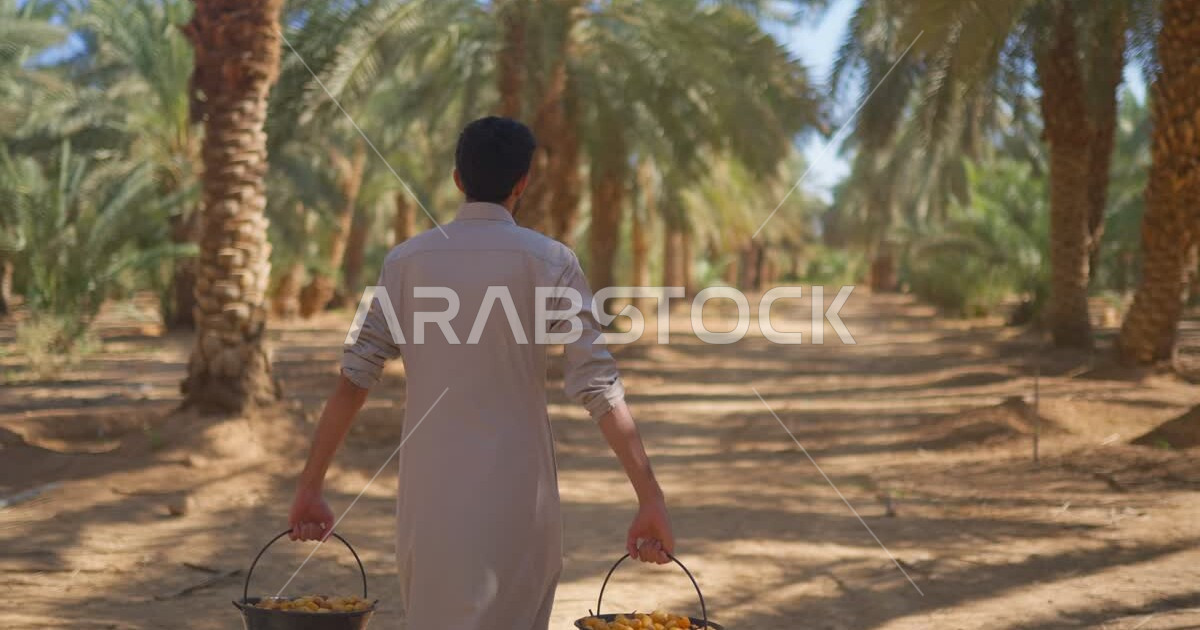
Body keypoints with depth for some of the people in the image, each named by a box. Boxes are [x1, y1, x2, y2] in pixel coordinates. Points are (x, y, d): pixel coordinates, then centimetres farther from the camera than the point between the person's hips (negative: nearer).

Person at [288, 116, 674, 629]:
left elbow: (354, 379, 0)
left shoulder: (407, 259, 4)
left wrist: (309, 487, 6)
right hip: (515, 496, -3)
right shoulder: (547, 261, -5)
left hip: (428, 495, 3)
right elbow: (597, 385, -11)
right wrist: (651, 497, -9)